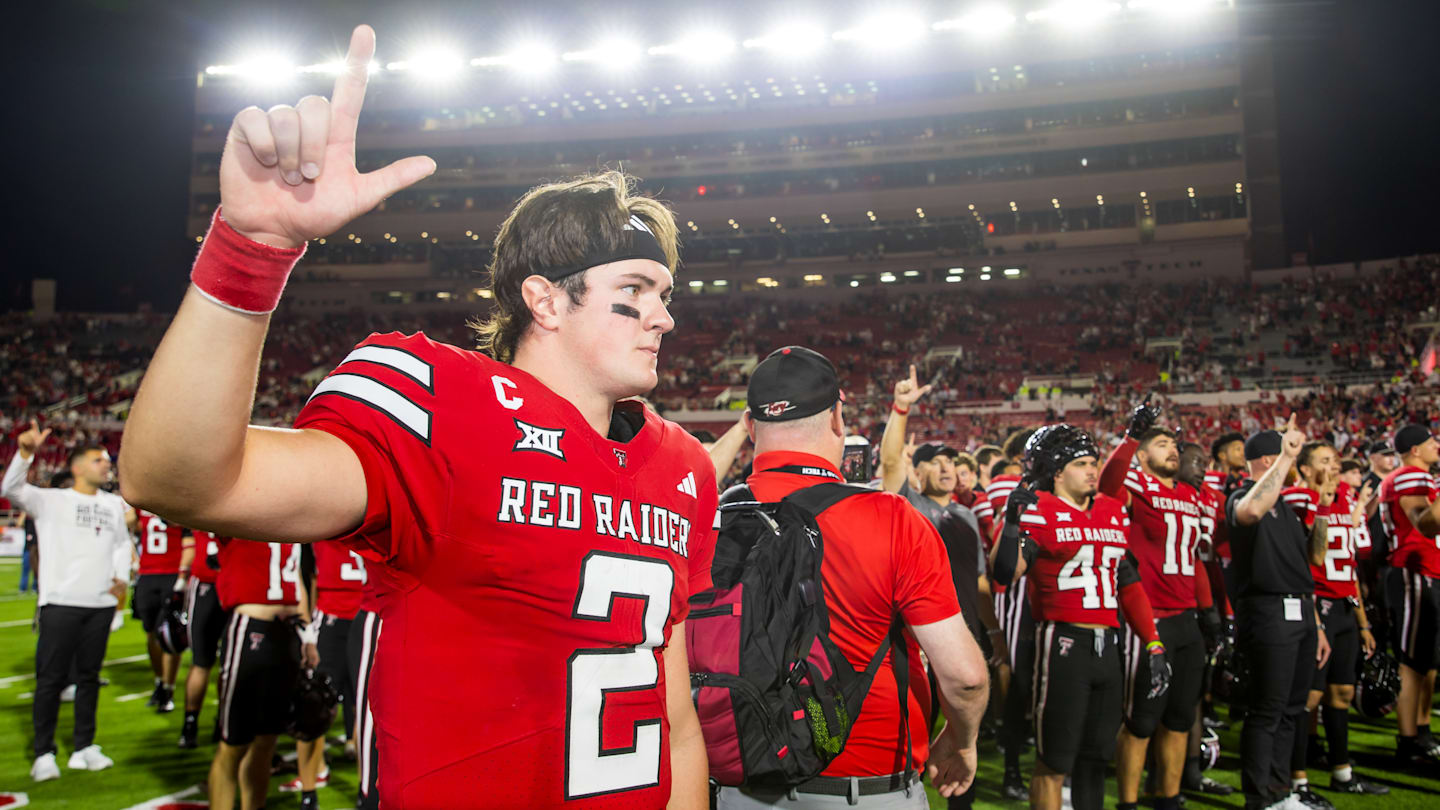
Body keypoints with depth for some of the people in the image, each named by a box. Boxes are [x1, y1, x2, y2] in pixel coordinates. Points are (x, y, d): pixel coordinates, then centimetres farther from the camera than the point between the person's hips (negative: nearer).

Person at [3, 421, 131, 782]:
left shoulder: (114, 504, 12)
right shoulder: (52, 501, -1)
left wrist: (122, 578, 10)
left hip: (101, 604, 4)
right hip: (61, 603, -4)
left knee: (89, 677, 12)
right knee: (51, 678, -1)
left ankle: (84, 748, 21)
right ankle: (44, 754, 9)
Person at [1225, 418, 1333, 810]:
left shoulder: (1287, 504, 19)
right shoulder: (1242, 497, -9)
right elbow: (1253, 511, -37)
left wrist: (1317, 626, 19)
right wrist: (1287, 456, -33)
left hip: (1301, 614, 9)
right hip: (1268, 613, -9)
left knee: (1292, 708, 14)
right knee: (1267, 711, -4)